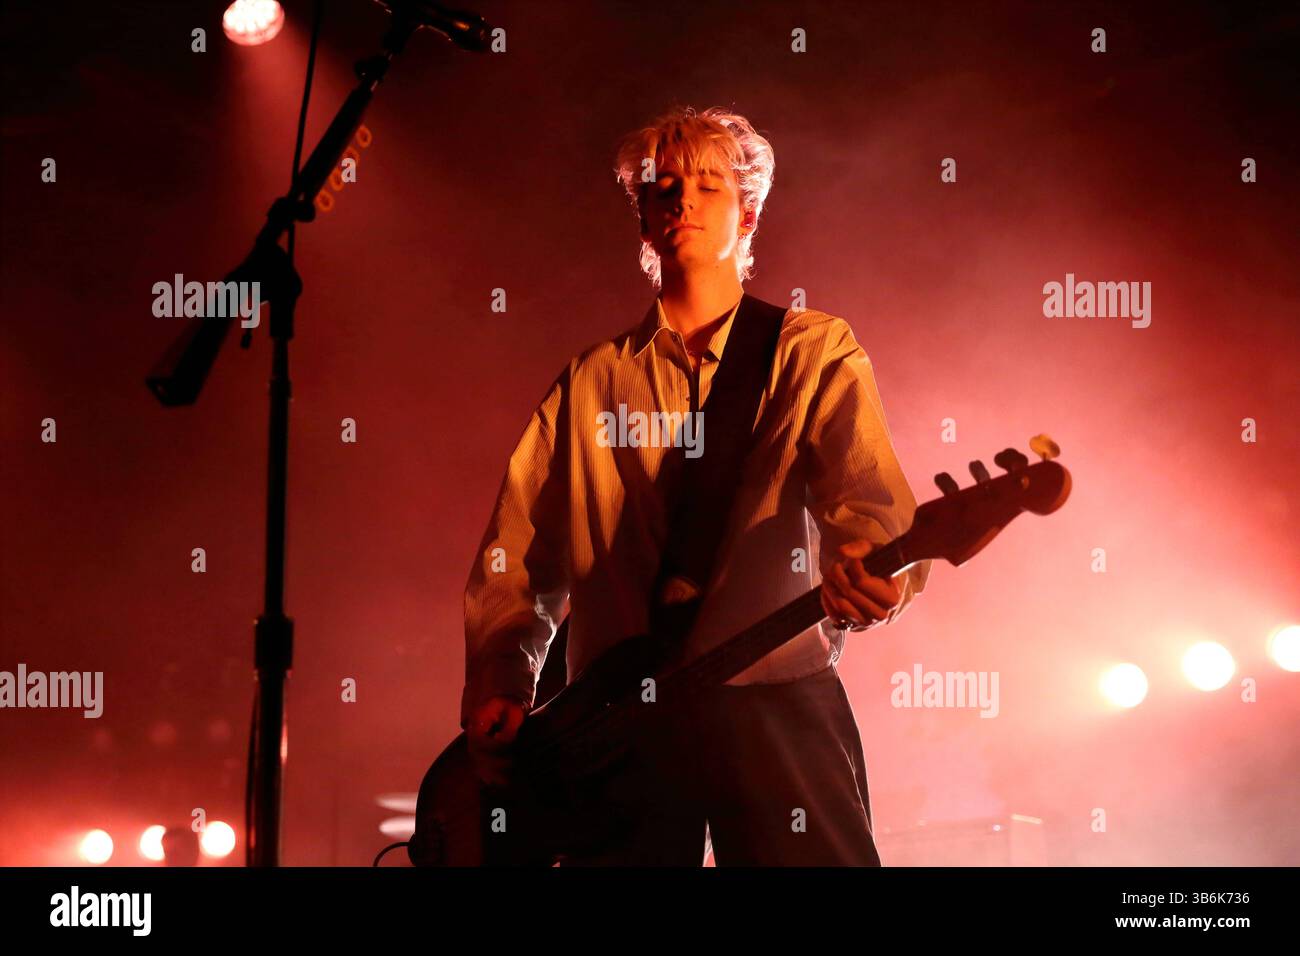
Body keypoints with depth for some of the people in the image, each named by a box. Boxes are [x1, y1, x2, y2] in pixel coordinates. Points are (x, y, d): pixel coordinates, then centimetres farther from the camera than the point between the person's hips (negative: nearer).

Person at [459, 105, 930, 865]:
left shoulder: (816, 354, 6)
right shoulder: (591, 383, 14)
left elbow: (868, 491, -11)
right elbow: (518, 555, 13)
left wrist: (872, 564, -33)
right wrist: (497, 688, -1)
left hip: (775, 707, -2)